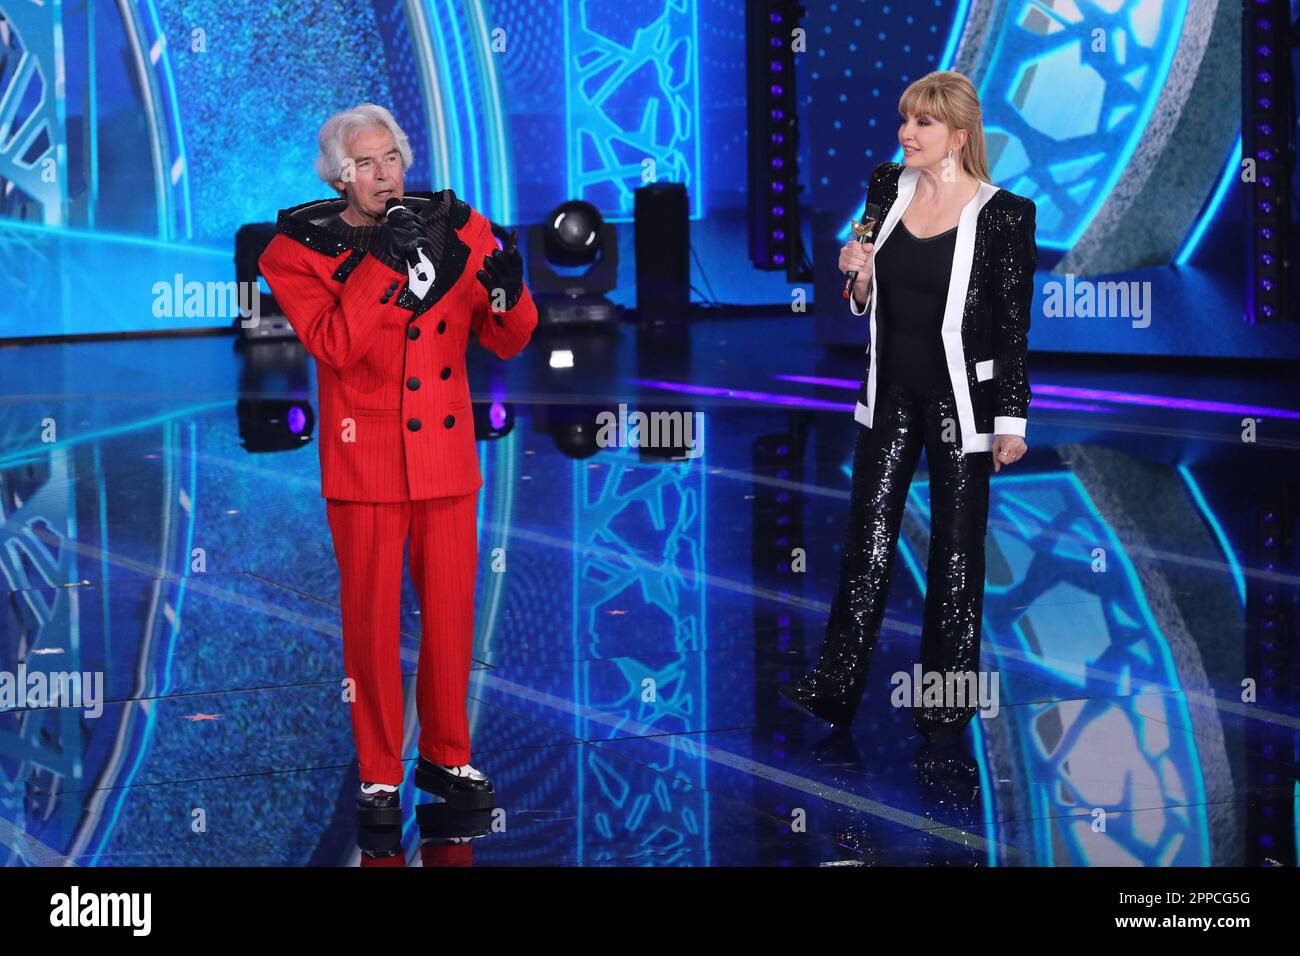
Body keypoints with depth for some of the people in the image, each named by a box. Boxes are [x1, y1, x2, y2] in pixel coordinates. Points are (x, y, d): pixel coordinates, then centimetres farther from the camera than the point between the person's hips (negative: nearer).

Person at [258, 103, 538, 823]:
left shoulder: (453, 228, 2)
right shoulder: (299, 250, -7)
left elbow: (506, 341, 3)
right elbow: (333, 345, -22)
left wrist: (506, 292, -19)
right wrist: (382, 262, -28)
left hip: (448, 453, 3)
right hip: (365, 458, -3)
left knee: (451, 612, 9)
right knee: (371, 620, 2)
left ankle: (446, 757, 25)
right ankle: (378, 774, 14)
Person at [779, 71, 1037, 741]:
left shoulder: (1002, 214, -13)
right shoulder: (886, 189, 2)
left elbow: (1015, 326, -10)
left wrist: (1011, 421, -11)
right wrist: (859, 276, -10)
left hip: (961, 401, -5)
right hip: (891, 393, 5)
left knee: (956, 548, 6)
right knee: (868, 537, 7)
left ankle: (947, 701, 17)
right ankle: (836, 688, 11)